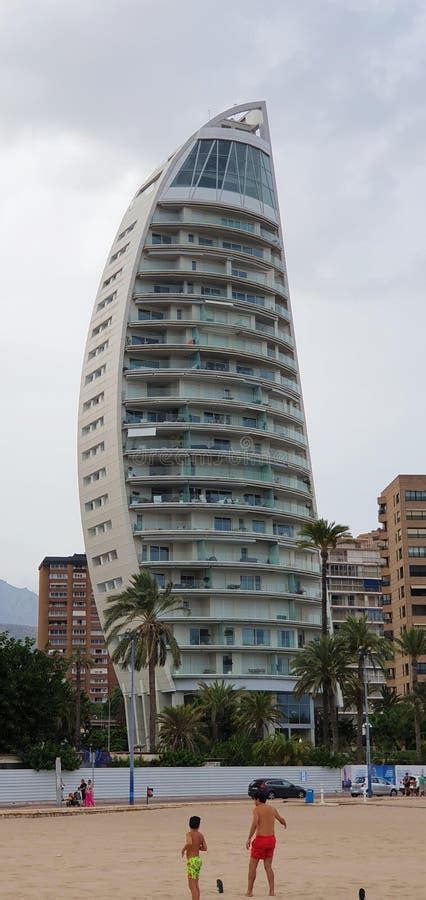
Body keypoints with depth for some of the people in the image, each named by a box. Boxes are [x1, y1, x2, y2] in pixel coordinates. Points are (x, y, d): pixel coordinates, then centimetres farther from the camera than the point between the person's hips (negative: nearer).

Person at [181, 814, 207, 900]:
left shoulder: (189, 834, -12)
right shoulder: (201, 835, 7)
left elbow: (189, 843, -33)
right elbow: (205, 848, 9)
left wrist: (183, 849, -15)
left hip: (192, 861, -8)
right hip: (198, 860, 8)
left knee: (192, 886, -7)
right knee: (195, 885, 20)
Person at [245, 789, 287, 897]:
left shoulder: (257, 809, -7)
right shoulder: (272, 809, 11)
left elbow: (255, 823, -23)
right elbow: (281, 820, 29)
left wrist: (249, 838, -21)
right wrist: (284, 824, 53)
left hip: (261, 839, -6)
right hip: (271, 839, 6)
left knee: (252, 865, 5)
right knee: (268, 866, 13)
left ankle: (249, 891, 7)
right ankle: (272, 891, 6)